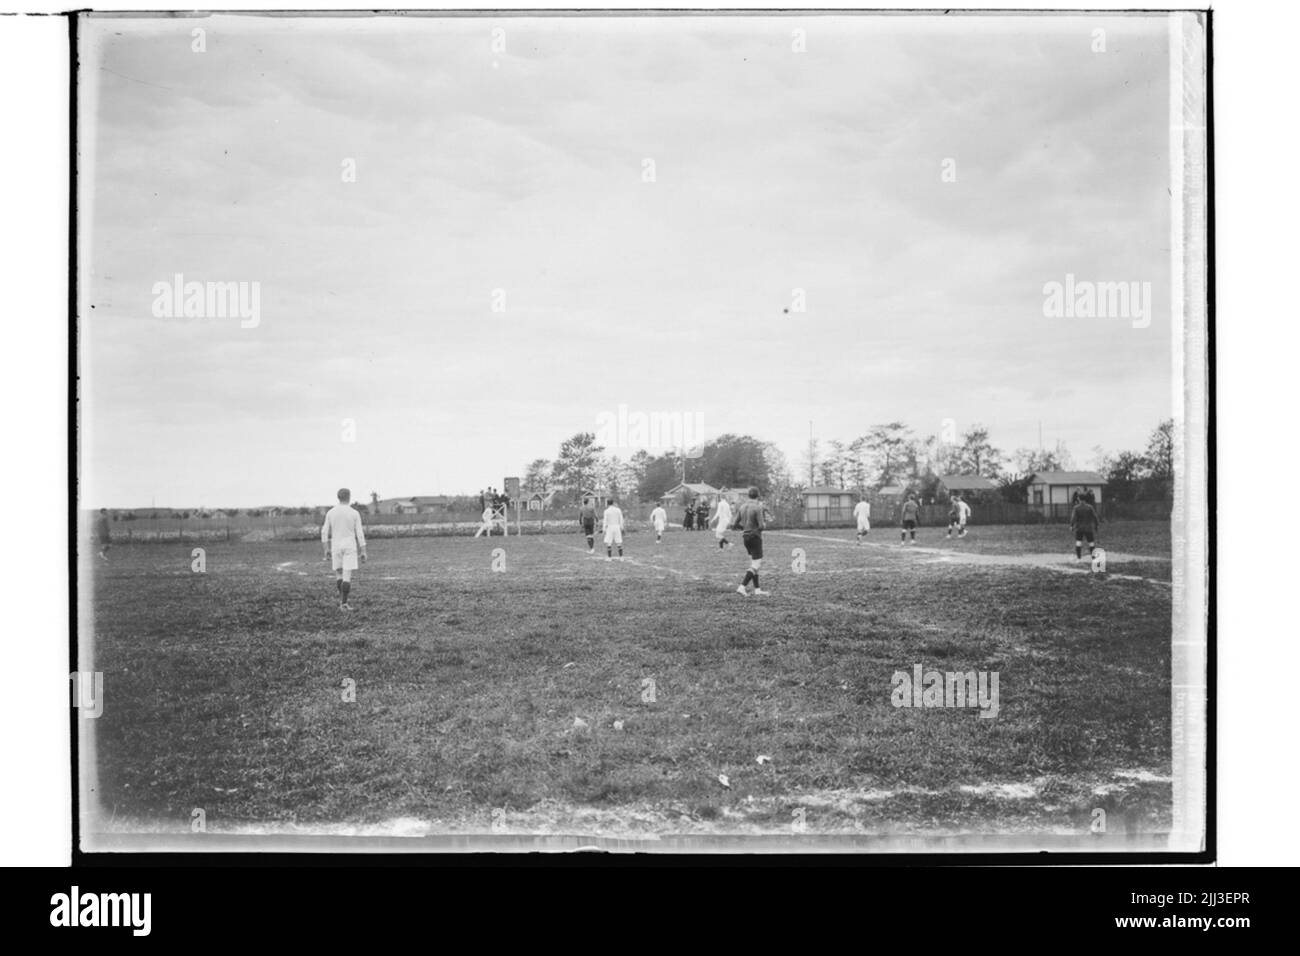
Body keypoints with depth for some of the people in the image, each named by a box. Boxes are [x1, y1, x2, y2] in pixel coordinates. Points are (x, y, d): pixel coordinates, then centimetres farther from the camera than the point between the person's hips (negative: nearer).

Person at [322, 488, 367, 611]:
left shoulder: (331, 512, 2)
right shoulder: (354, 513, -6)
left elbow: (324, 532, 1)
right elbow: (360, 534, -6)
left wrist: (326, 550, 9)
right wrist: (363, 552, -1)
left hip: (336, 547, 3)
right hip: (350, 547, -3)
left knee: (339, 573, 19)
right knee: (347, 576, -2)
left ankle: (342, 599, 13)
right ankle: (343, 603, -7)